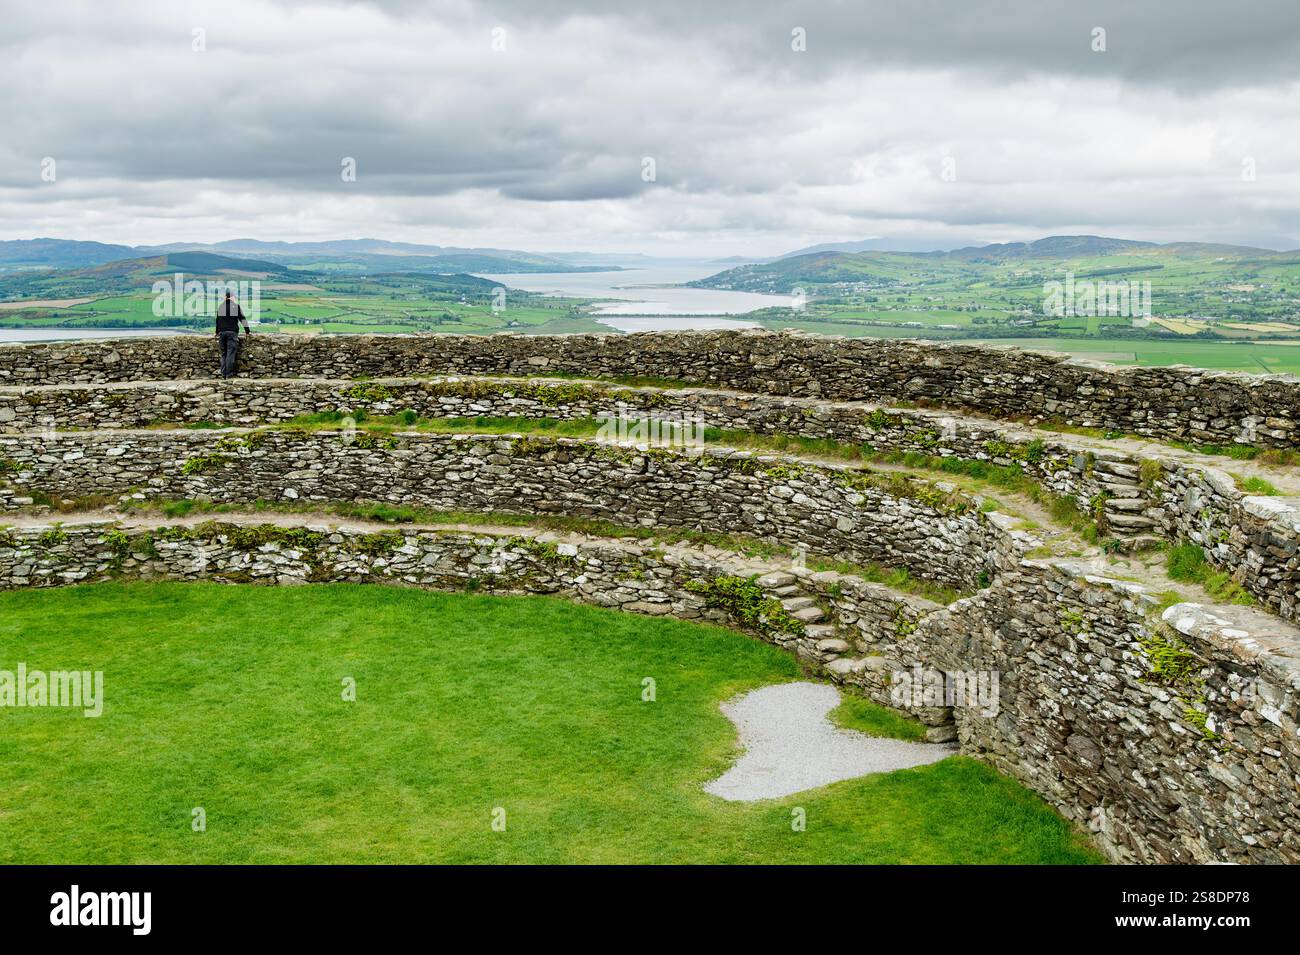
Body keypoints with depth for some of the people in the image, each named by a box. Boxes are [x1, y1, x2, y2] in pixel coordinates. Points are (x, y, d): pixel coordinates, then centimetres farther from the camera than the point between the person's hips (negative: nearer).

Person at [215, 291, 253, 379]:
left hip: (221, 332, 4)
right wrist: (247, 331, 8)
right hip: (232, 332, -4)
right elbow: (242, 319, 3)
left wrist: (217, 332, 33)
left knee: (223, 353, 9)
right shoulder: (236, 306, 2)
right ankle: (229, 374, -10)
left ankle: (223, 374, 5)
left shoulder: (220, 307, 16)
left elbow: (217, 320, 24)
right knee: (231, 353, -6)